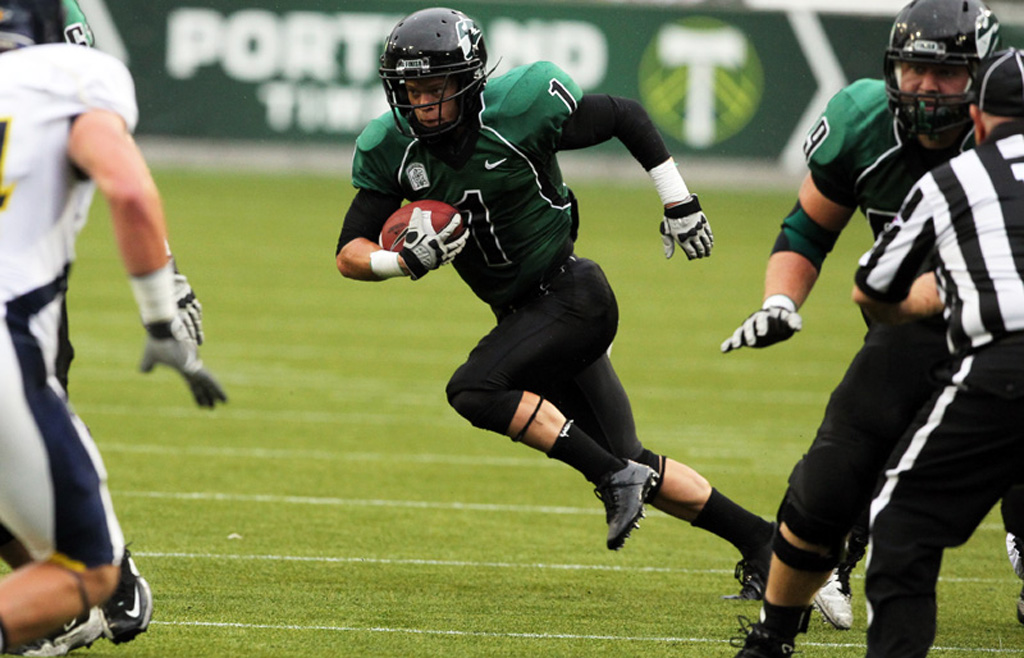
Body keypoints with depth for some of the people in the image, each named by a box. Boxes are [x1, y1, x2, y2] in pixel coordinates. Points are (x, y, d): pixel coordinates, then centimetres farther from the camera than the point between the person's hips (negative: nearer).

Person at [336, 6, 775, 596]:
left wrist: (680, 204, -3)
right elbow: (350, 254, -6)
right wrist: (409, 260, -26)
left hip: (571, 294, -6)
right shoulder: (391, 150, -6)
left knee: (474, 390, -26)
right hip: (522, 312, 6)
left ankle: (617, 477, -17)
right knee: (631, 467, 7)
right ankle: (758, 540, 19)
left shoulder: (520, 109, -19)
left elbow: (627, 117, -5)